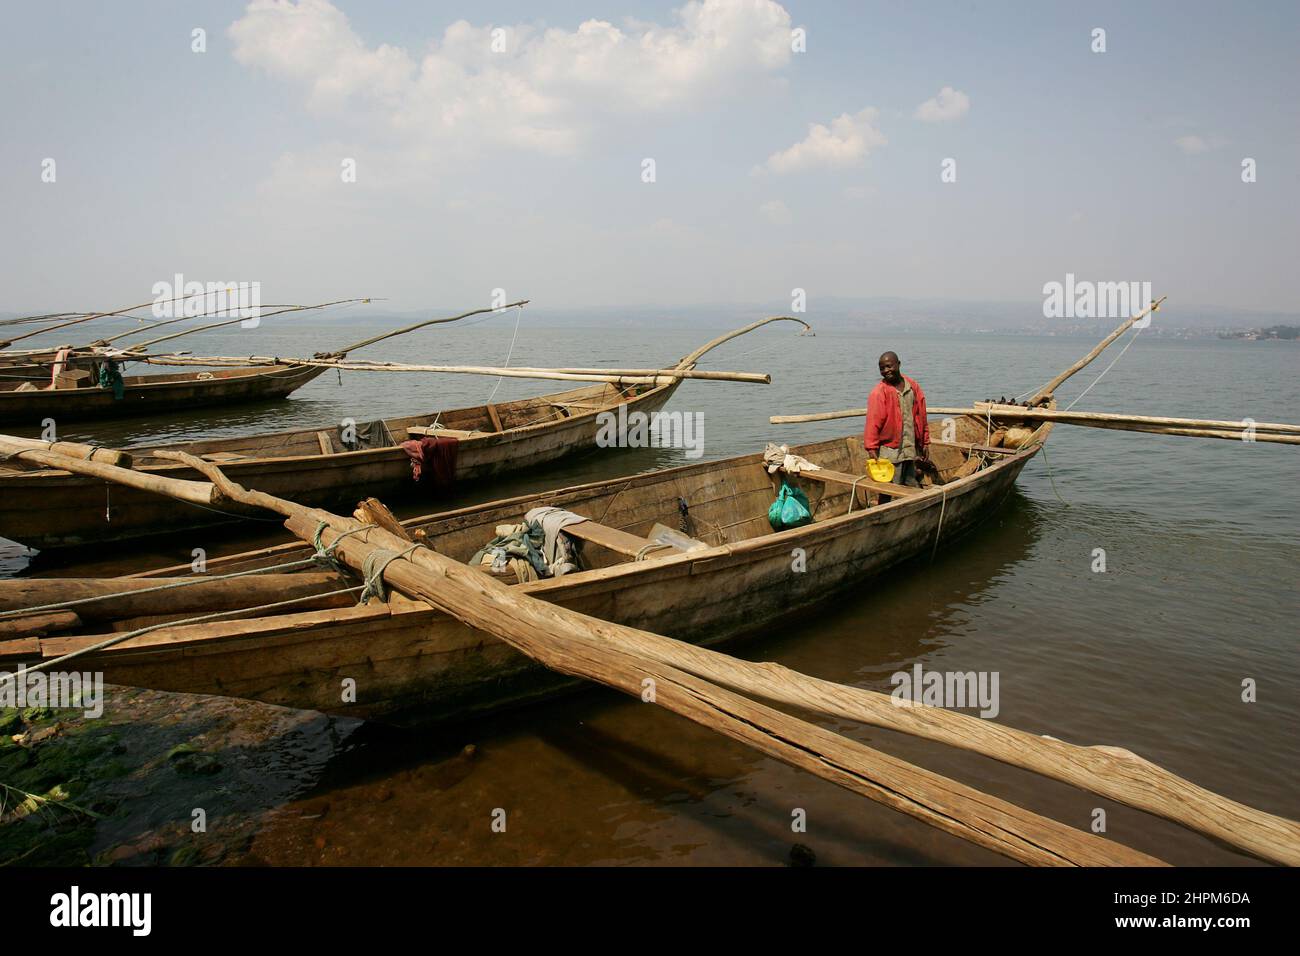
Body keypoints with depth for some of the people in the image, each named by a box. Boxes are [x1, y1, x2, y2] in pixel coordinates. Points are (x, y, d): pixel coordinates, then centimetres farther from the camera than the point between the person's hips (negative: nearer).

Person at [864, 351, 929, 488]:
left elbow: (921, 417, 12)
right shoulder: (879, 392, -9)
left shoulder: (913, 386, 7)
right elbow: (873, 421, -15)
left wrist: (925, 443, 13)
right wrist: (871, 448, -21)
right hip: (890, 450, -5)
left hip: (911, 449, 6)